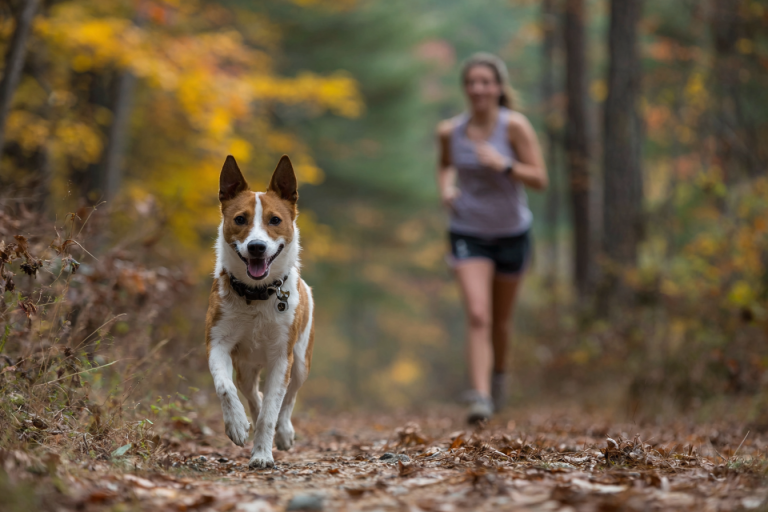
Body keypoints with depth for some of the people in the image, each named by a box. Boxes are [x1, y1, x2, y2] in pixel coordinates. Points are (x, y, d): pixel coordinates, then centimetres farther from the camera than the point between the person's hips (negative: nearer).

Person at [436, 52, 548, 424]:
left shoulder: (514, 125, -16)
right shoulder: (449, 130, -7)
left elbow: (540, 180, -16)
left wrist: (504, 165, -31)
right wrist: (445, 187, -5)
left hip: (511, 233, 0)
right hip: (468, 234, 0)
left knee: (501, 319, 17)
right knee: (477, 316, -18)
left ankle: (499, 373, 46)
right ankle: (480, 398, -22)